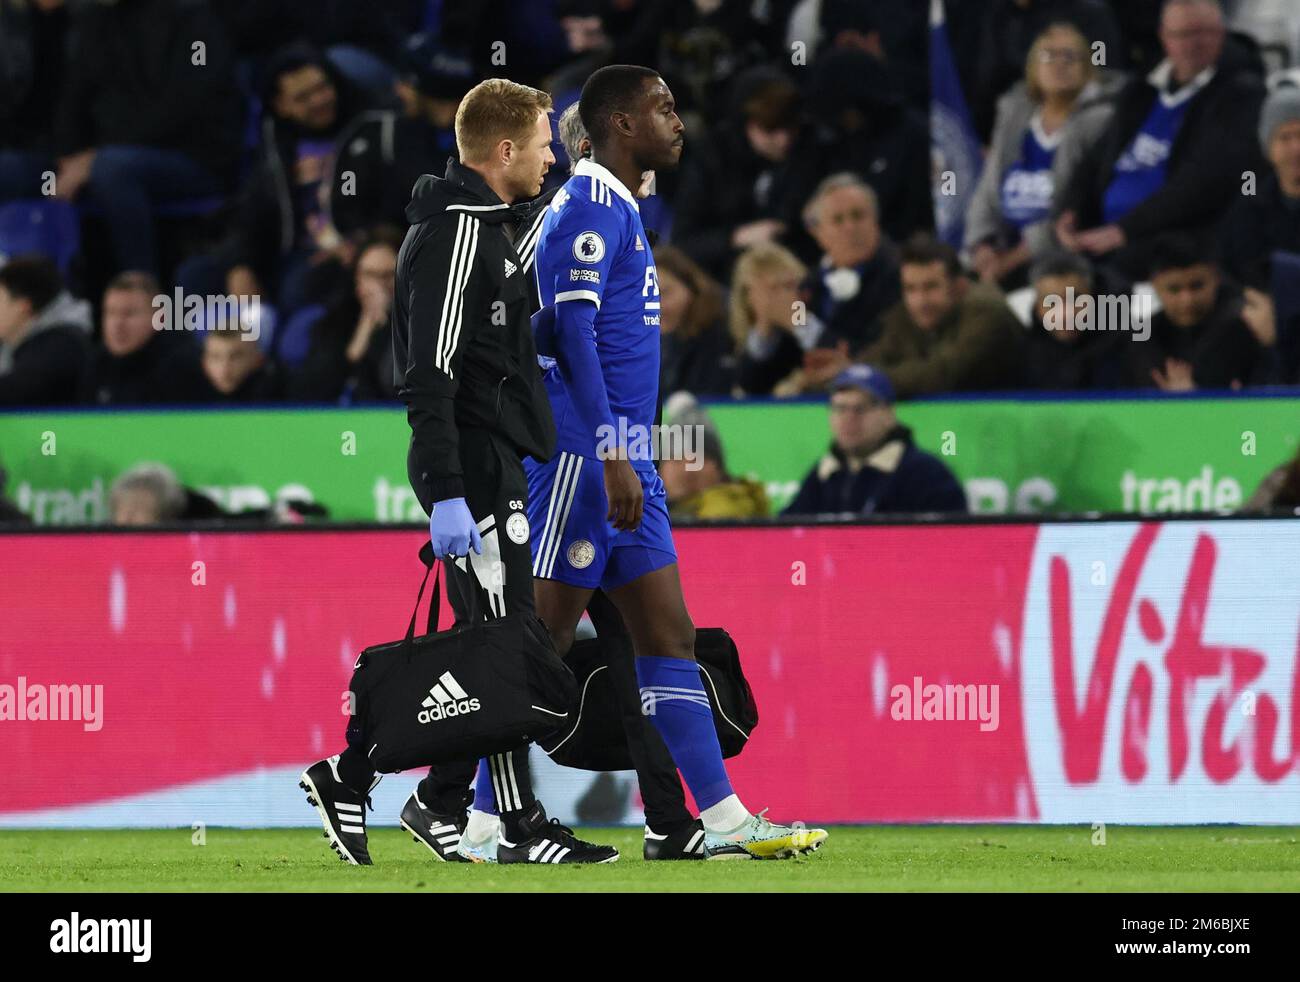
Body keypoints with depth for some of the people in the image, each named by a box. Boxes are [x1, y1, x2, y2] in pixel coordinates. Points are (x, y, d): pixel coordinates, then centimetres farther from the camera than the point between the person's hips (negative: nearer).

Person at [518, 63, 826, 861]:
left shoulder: (621, 211, 20)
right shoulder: (589, 209, -11)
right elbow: (572, 333, -18)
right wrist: (611, 456, -22)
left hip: (624, 463, 10)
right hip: (585, 455, -10)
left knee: (669, 636, 6)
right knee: (540, 639, -7)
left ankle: (727, 820, 5)